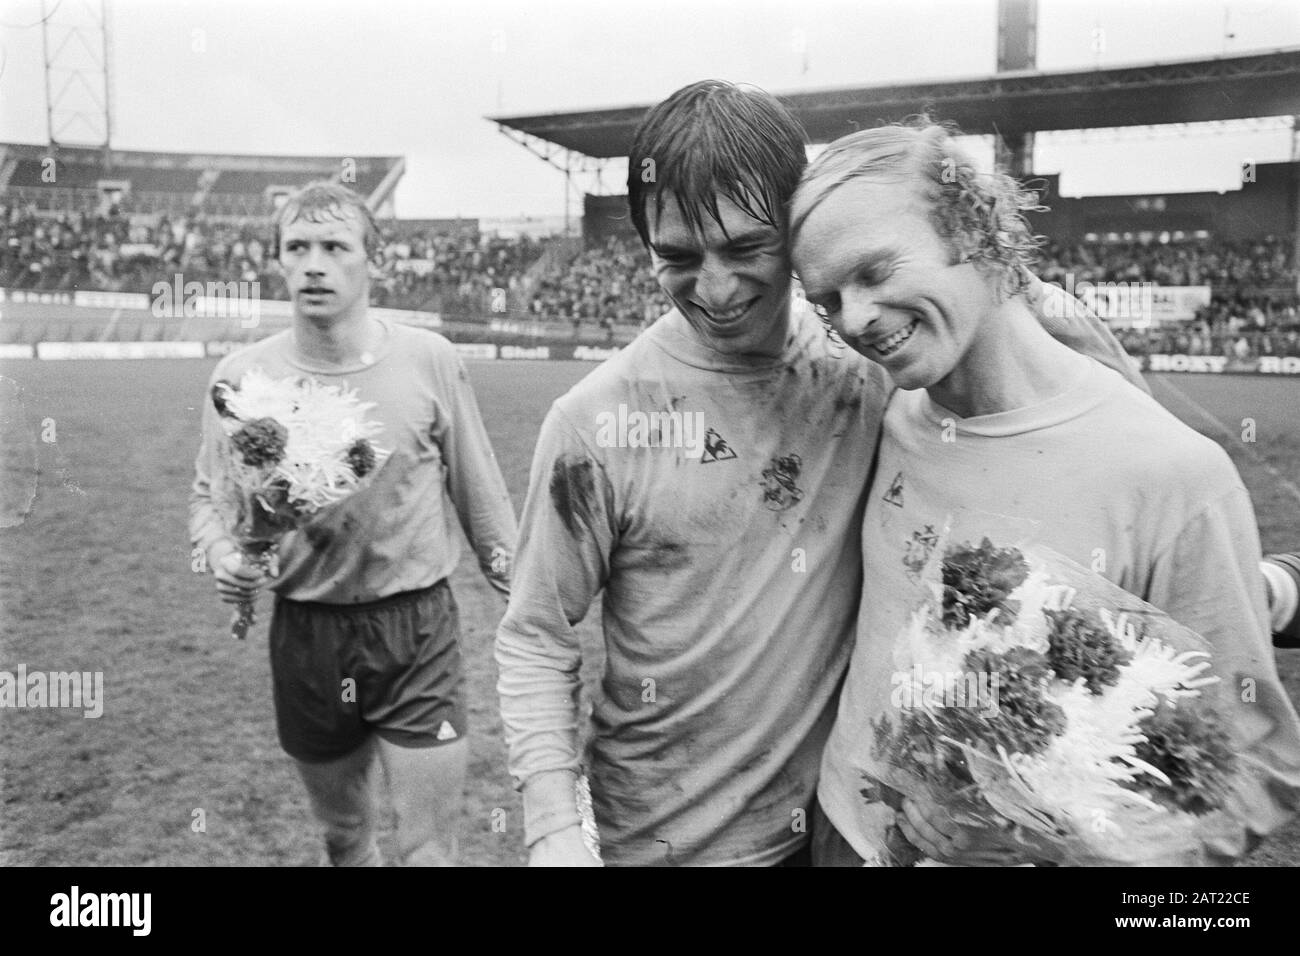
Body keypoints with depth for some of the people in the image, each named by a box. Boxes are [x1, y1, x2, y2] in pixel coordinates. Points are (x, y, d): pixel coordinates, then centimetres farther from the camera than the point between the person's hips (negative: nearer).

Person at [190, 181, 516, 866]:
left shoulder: (429, 361, -8)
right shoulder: (242, 375, -5)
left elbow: (480, 495, 1)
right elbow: (208, 498, 8)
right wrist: (226, 560, -14)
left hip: (417, 630, -2)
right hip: (304, 633, 2)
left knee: (430, 851, 3)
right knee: (342, 835, 22)